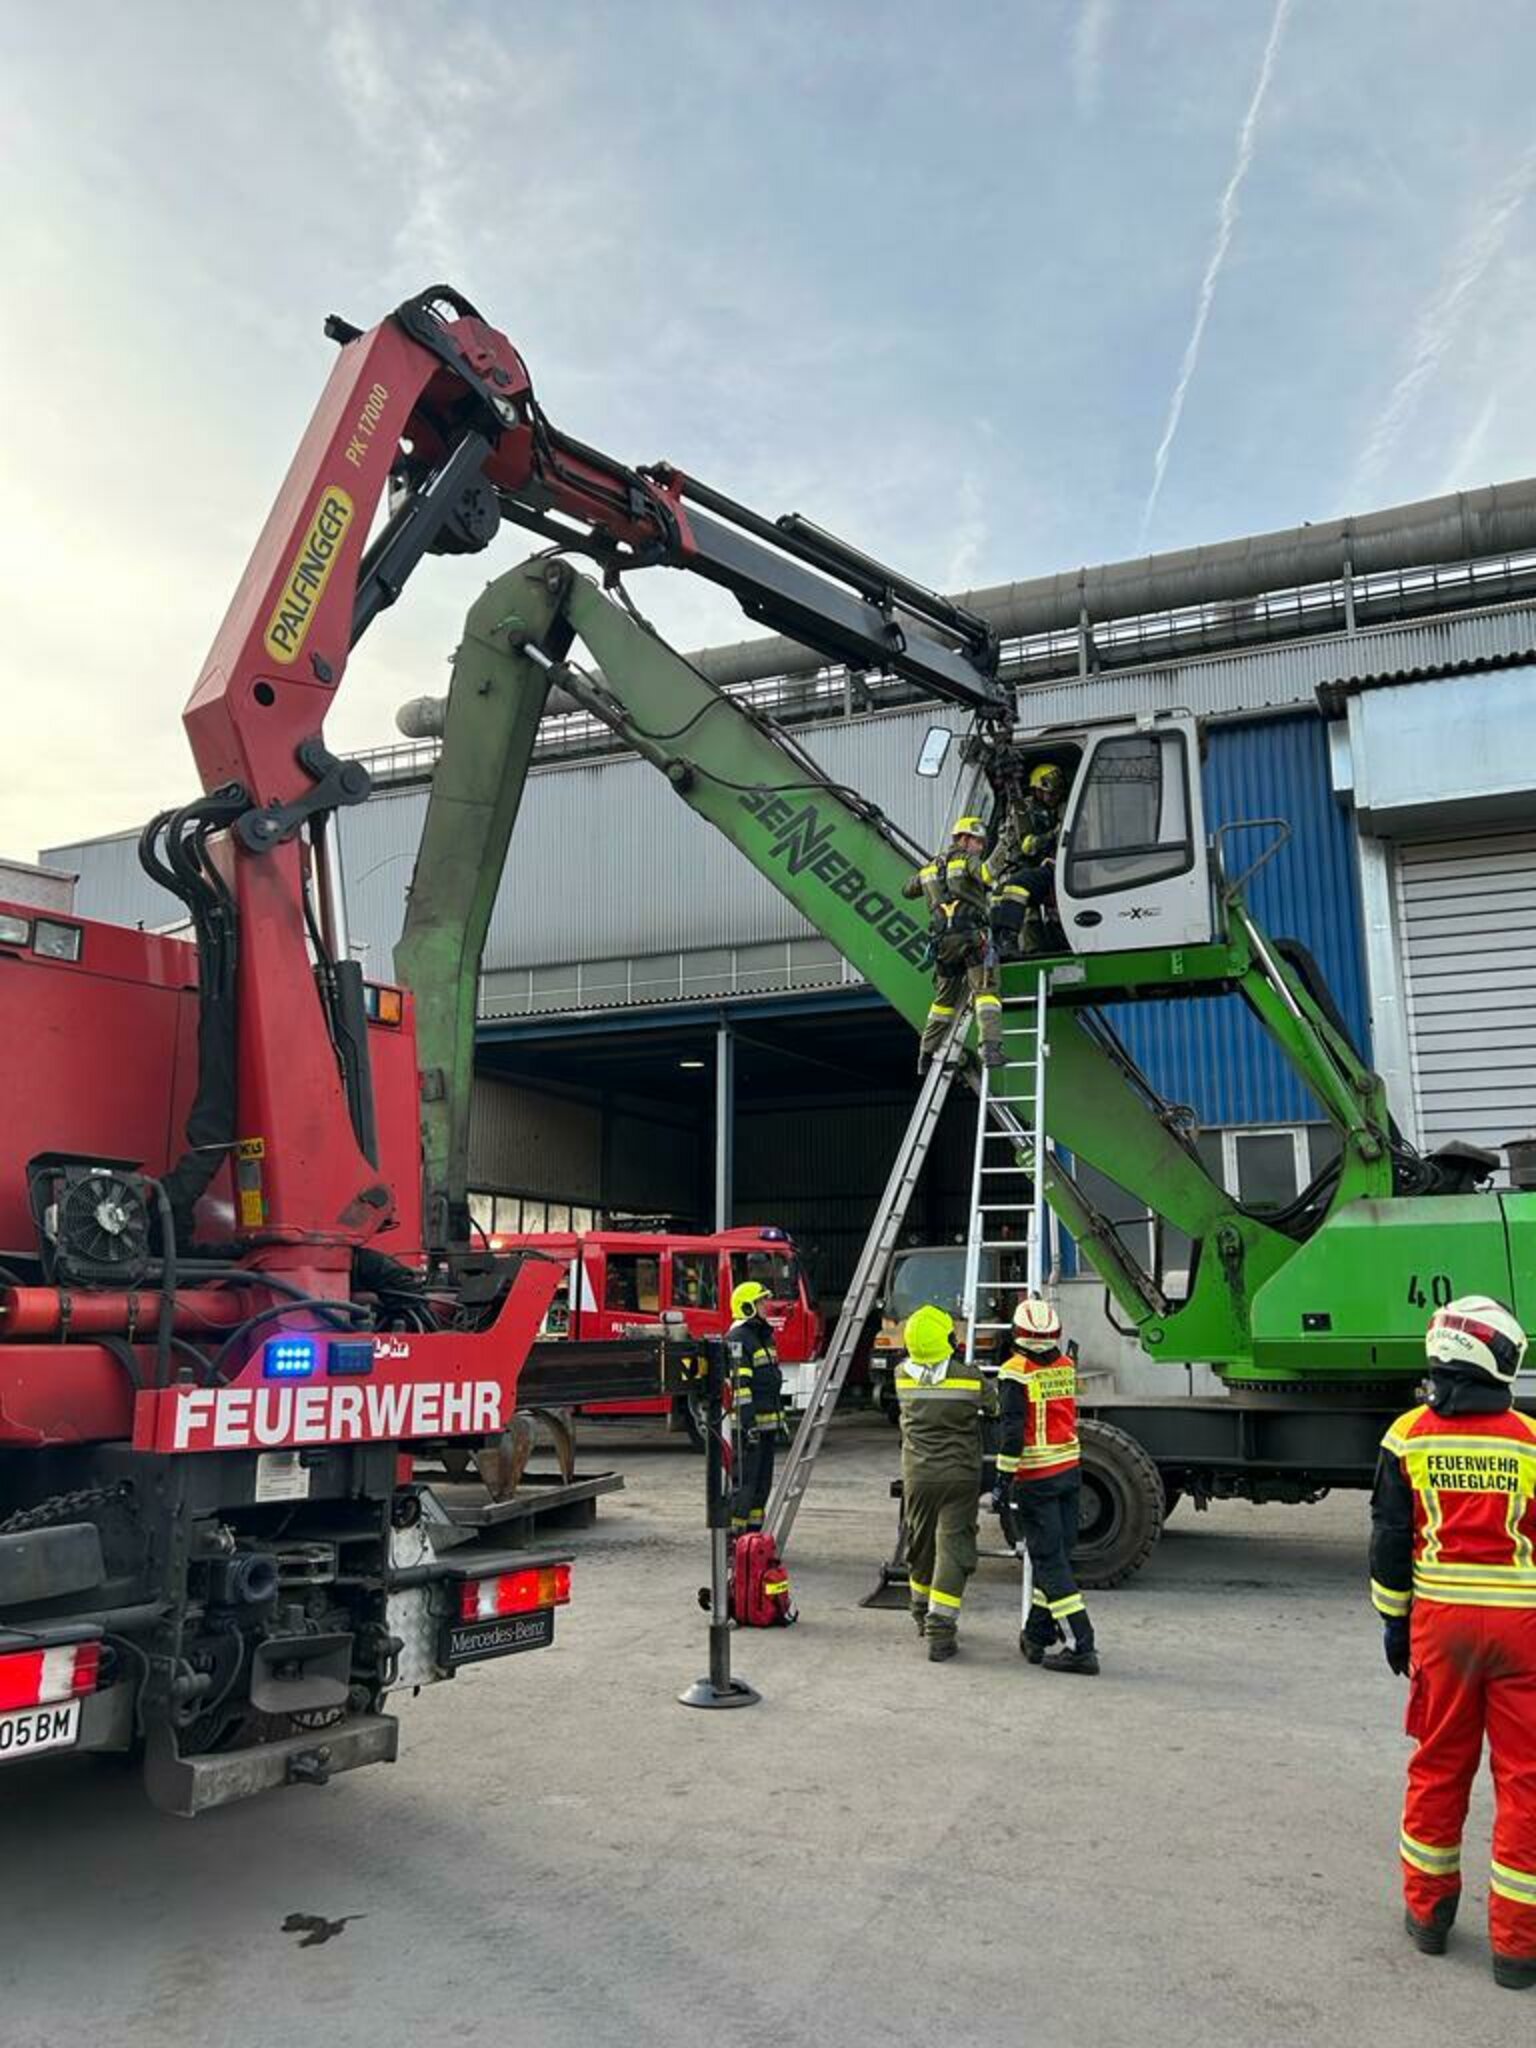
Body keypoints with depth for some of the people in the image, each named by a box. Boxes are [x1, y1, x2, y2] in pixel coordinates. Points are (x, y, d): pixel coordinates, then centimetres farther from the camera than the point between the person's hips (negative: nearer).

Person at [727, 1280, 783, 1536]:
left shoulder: (764, 1336, 17)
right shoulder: (738, 1339, -13)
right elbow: (740, 1385, -20)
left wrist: (780, 1419, 21)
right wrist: (749, 1424, -24)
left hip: (767, 1422, 9)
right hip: (749, 1422, -9)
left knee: (763, 1480, 12)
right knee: (745, 1479, -6)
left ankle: (755, 1531, 19)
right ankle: (734, 1533, -1)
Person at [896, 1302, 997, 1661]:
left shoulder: (902, 1375, -5)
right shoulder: (969, 1378, -14)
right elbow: (997, 1405, 1)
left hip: (917, 1474, 4)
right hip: (959, 1475, -4)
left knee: (920, 1546, 19)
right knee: (953, 1549, -1)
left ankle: (924, 1617, 36)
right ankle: (939, 1632, -7)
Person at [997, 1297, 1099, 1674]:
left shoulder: (1017, 1372, -12)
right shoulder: (1066, 1365, 7)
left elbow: (1012, 1428, -16)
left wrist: (1004, 1474, -11)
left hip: (1035, 1478, -6)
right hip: (1070, 1470, 7)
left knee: (1050, 1562, -3)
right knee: (1055, 1555, 14)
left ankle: (1081, 1647, -6)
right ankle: (1036, 1636, 24)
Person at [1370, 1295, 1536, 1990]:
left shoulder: (1409, 1437, -3)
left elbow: (1390, 1542, 1)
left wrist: (1395, 1623, 11)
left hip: (1441, 1619, 2)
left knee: (1438, 1764, 16)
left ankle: (1427, 1911, 27)